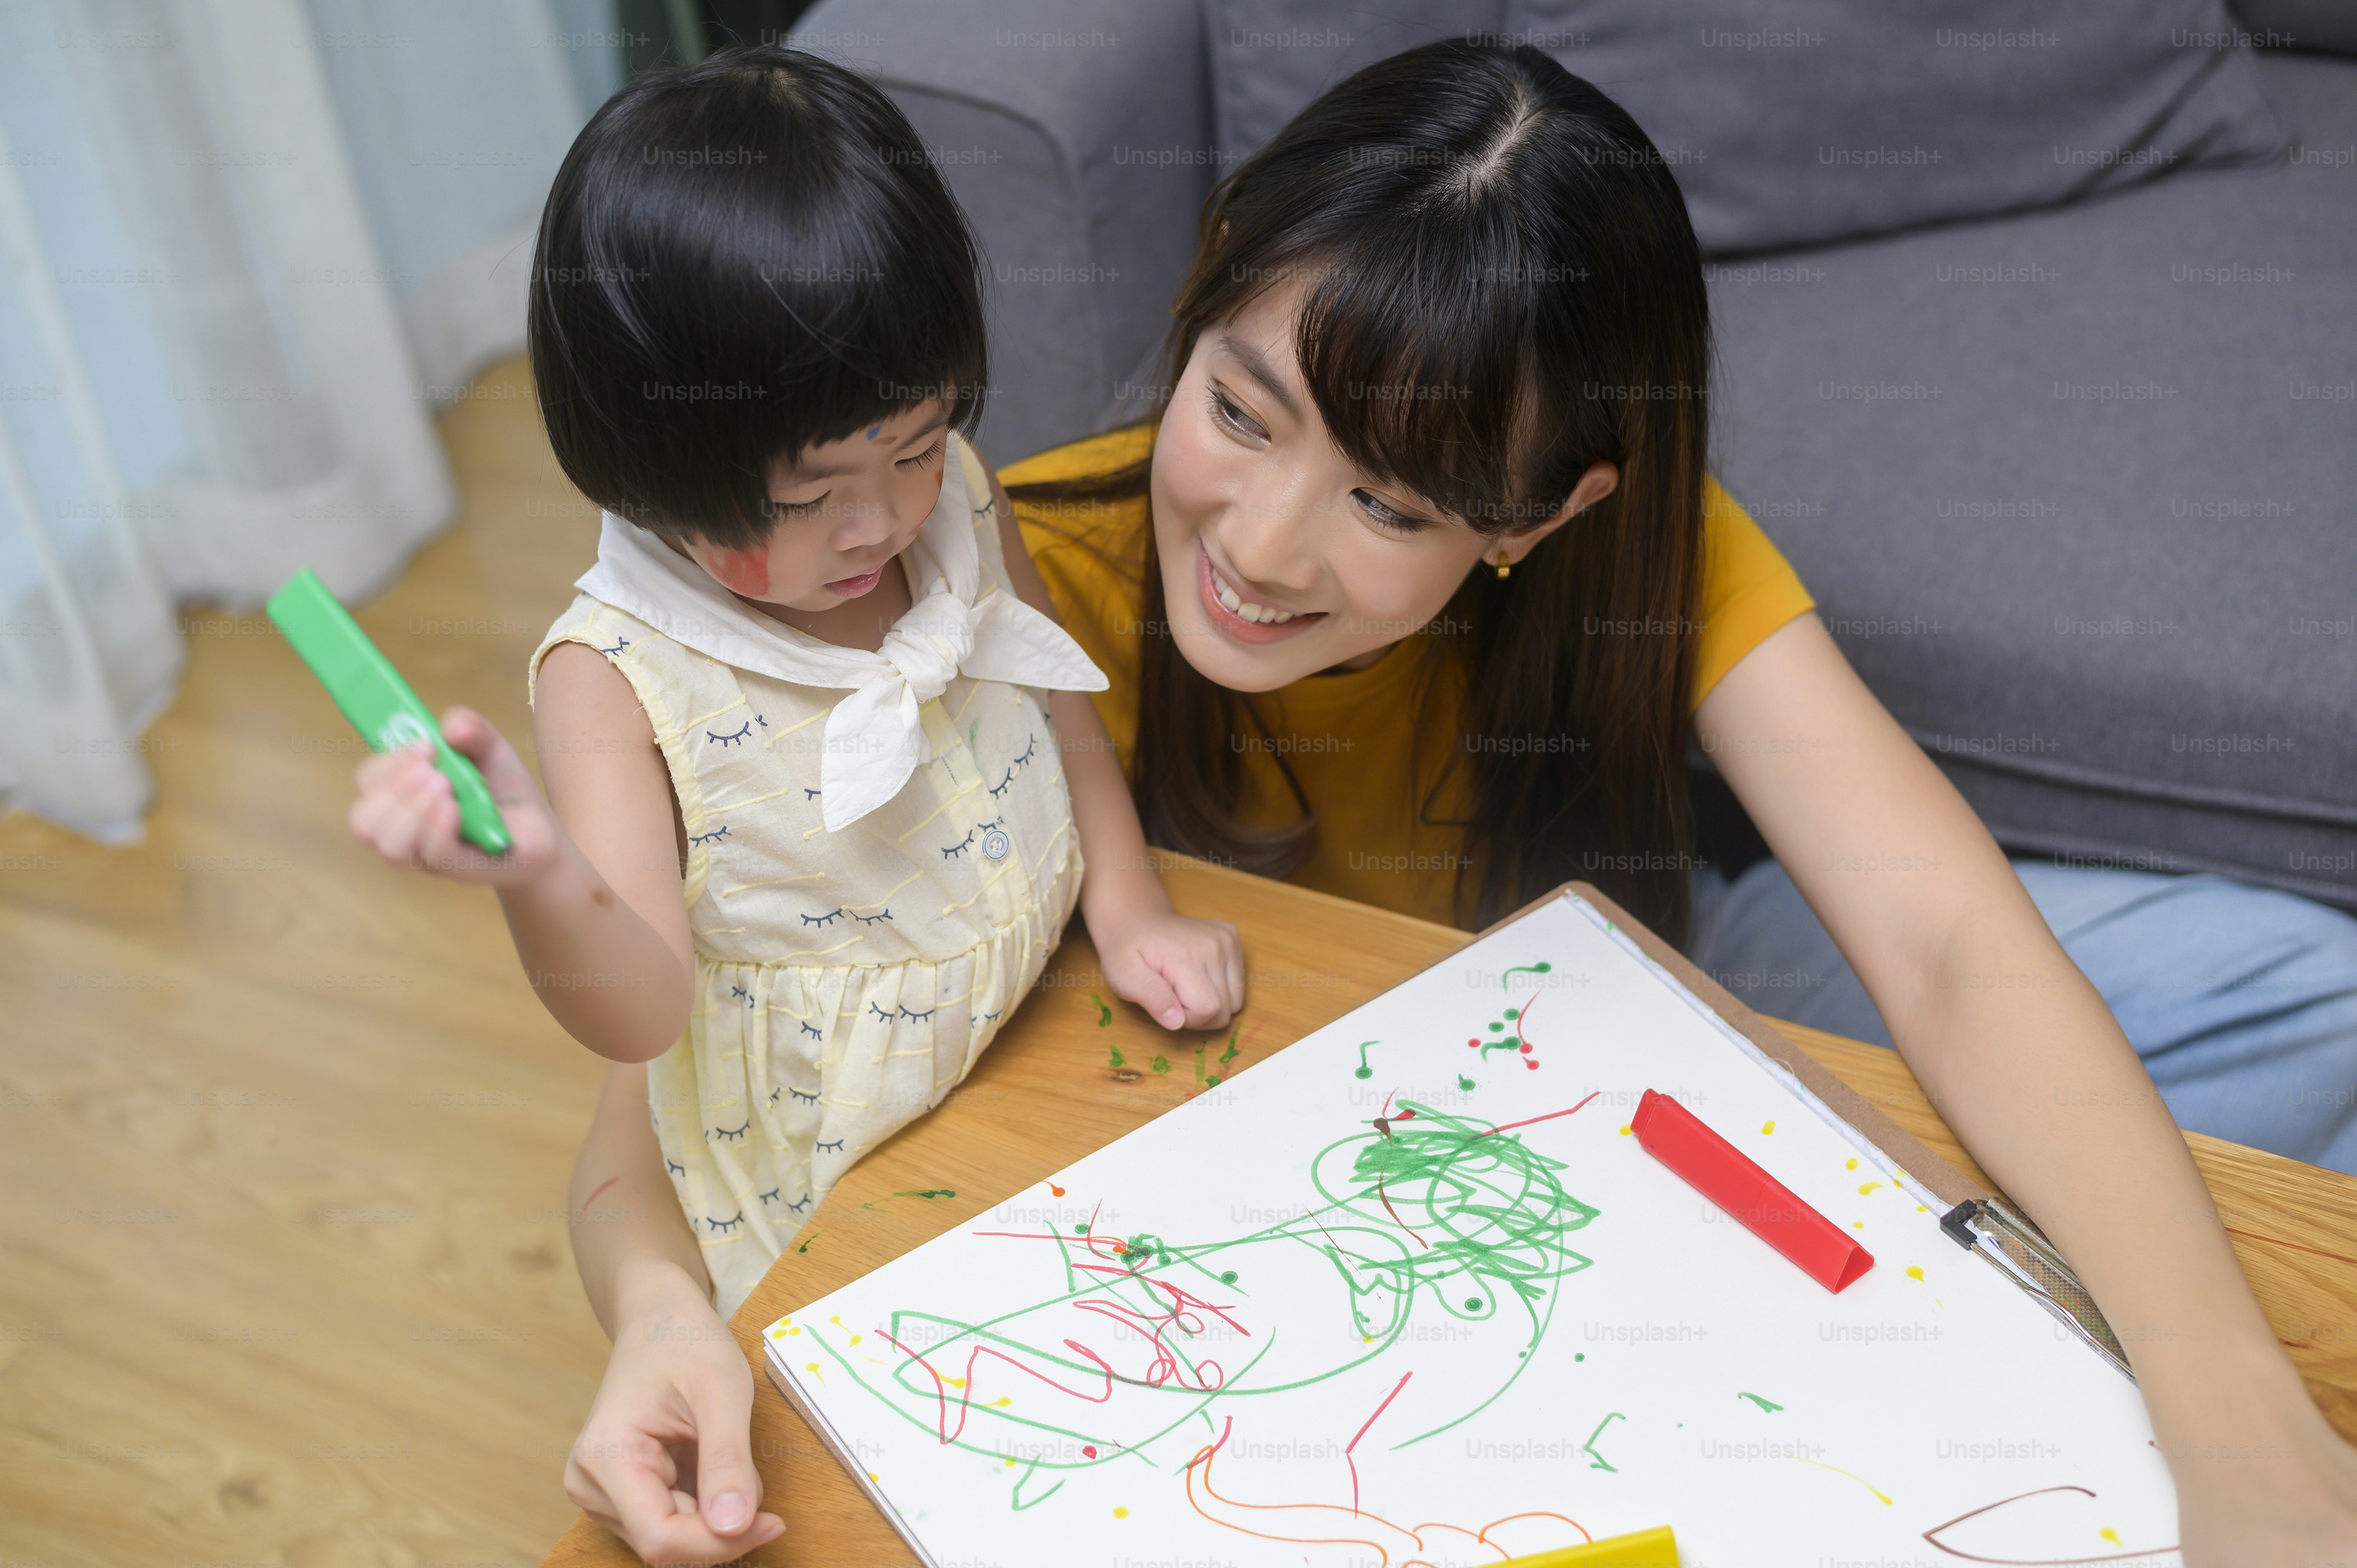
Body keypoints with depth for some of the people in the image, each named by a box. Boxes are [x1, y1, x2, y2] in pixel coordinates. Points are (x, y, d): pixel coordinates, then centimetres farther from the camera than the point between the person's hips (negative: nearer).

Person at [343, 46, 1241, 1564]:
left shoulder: (952, 497, -10)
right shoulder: (619, 676, -23)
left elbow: (1056, 691, 7)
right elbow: (641, 1008, -29)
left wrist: (1128, 903, -4)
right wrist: (544, 887, -50)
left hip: (1038, 1024, 4)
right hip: (810, 1128, -3)